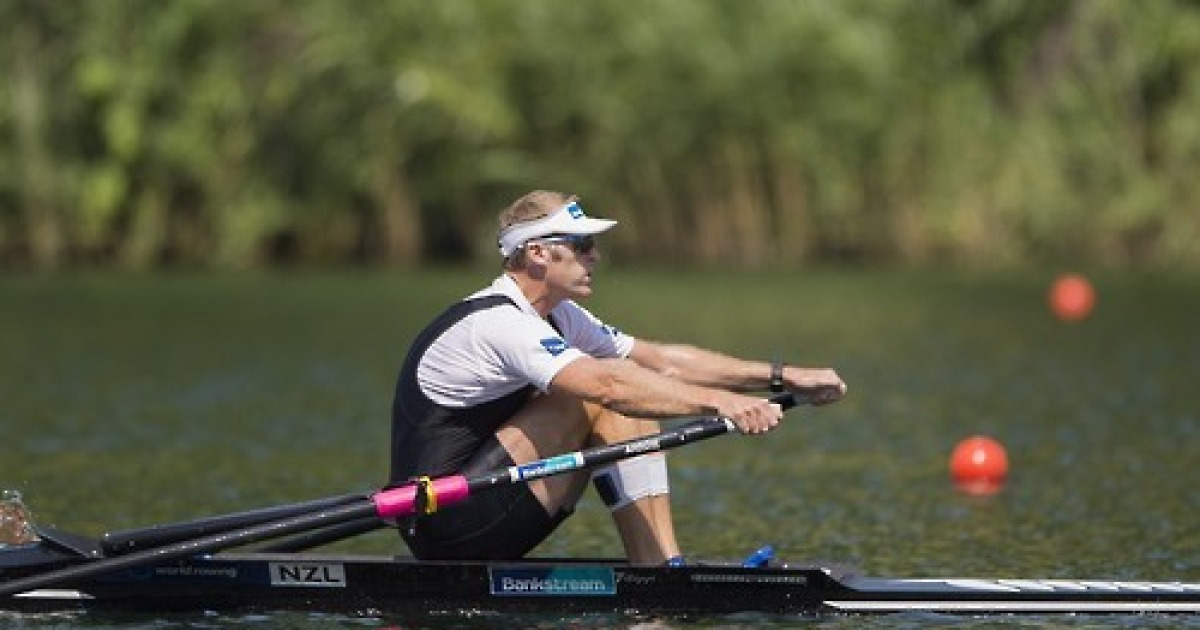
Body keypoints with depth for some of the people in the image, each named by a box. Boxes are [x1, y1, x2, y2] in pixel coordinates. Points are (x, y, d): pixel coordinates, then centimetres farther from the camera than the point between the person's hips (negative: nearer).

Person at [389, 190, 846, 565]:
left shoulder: (558, 316, 12)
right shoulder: (496, 322, -19)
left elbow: (663, 360, 9)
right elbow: (607, 384, -33)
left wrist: (784, 377, 2)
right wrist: (719, 401, -38)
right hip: (444, 525, -10)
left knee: (629, 410, 2)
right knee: (610, 403, -17)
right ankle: (660, 575, -15)